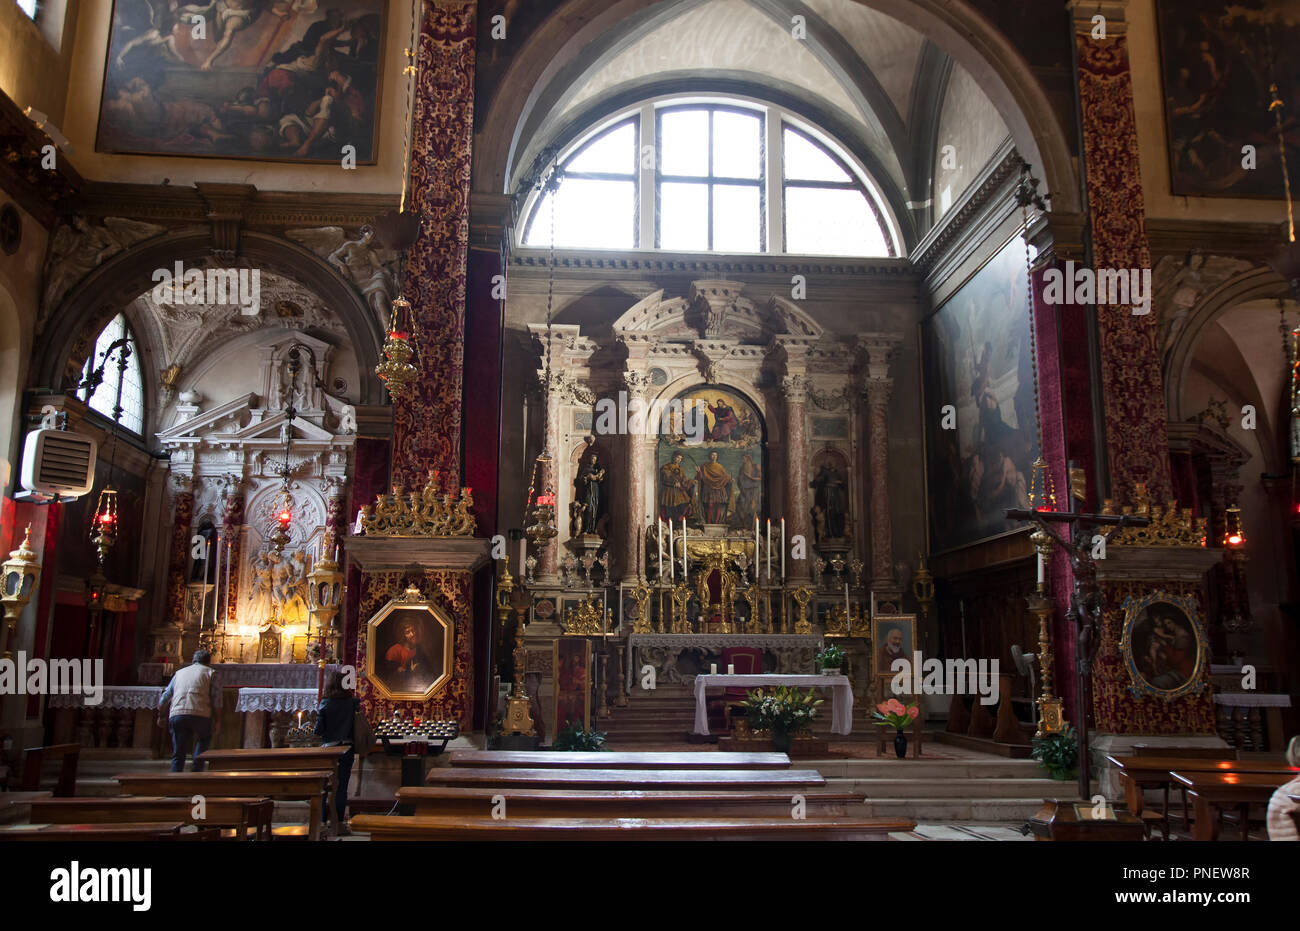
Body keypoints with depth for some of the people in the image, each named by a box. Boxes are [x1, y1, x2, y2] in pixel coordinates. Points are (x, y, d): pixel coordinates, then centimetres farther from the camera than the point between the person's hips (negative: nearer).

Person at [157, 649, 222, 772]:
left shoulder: (179, 672, 27)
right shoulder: (210, 672, 14)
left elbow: (164, 698, 28)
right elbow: (216, 699, 4)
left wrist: (160, 716, 40)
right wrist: (218, 721, 6)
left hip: (176, 715, 3)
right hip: (200, 714, -3)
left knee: (178, 754, 11)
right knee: (204, 738, 25)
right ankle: (197, 768, 10)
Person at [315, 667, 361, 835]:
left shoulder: (325, 703, -10)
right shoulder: (352, 702, -3)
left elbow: (318, 730, -8)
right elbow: (356, 725, 1)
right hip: (347, 749, 2)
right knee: (342, 786, 7)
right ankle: (340, 822, 8)